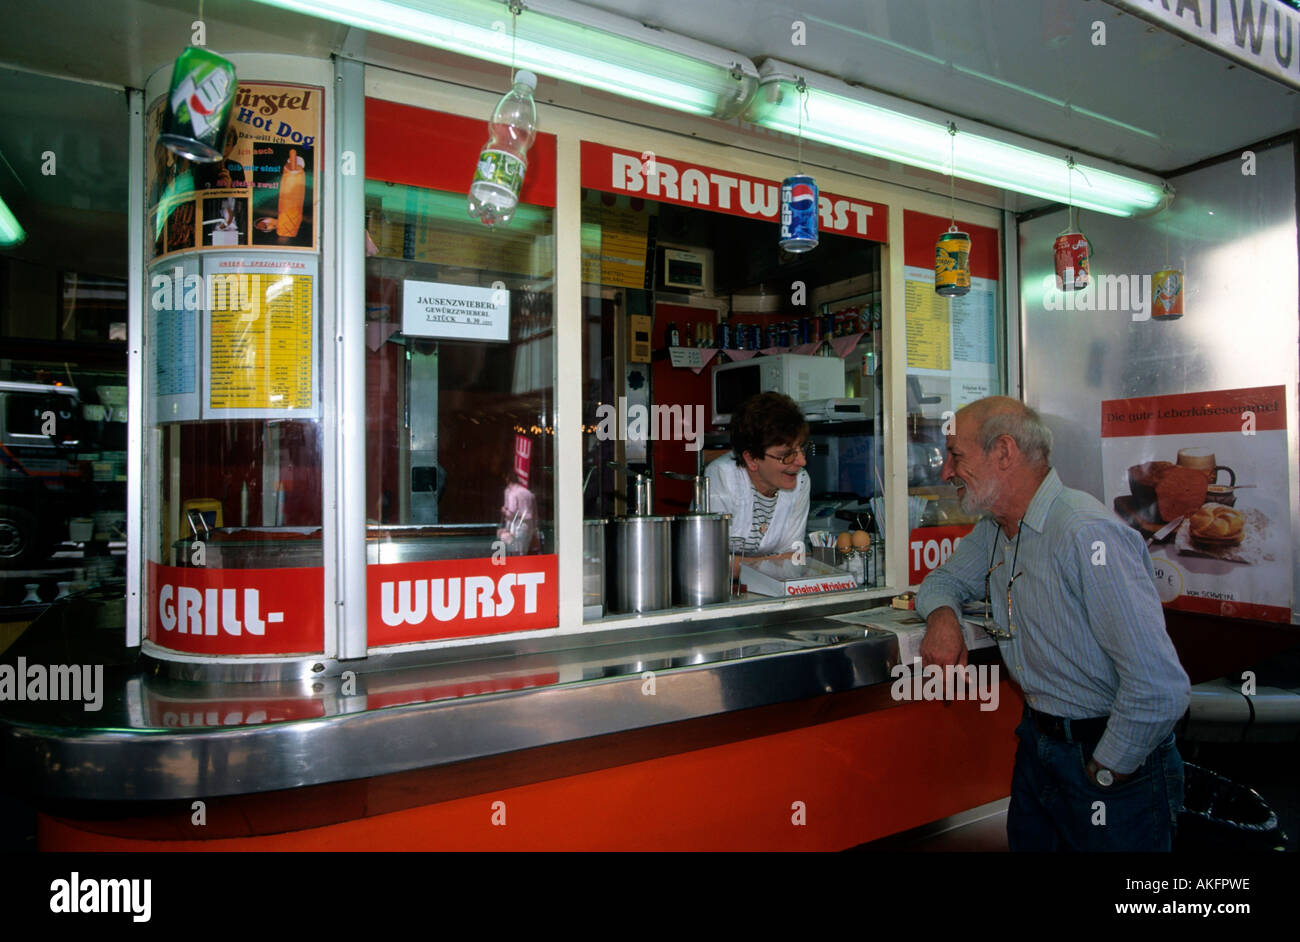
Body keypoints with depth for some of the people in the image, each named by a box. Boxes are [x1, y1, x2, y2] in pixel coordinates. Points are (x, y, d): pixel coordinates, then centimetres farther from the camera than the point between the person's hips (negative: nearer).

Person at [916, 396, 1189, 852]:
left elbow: (1160, 686, -30)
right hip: (1038, 742, 8)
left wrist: (1106, 772, -17)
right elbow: (944, 579, 18)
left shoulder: (1087, 534, -27)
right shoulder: (994, 529, 3)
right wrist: (942, 615, -6)